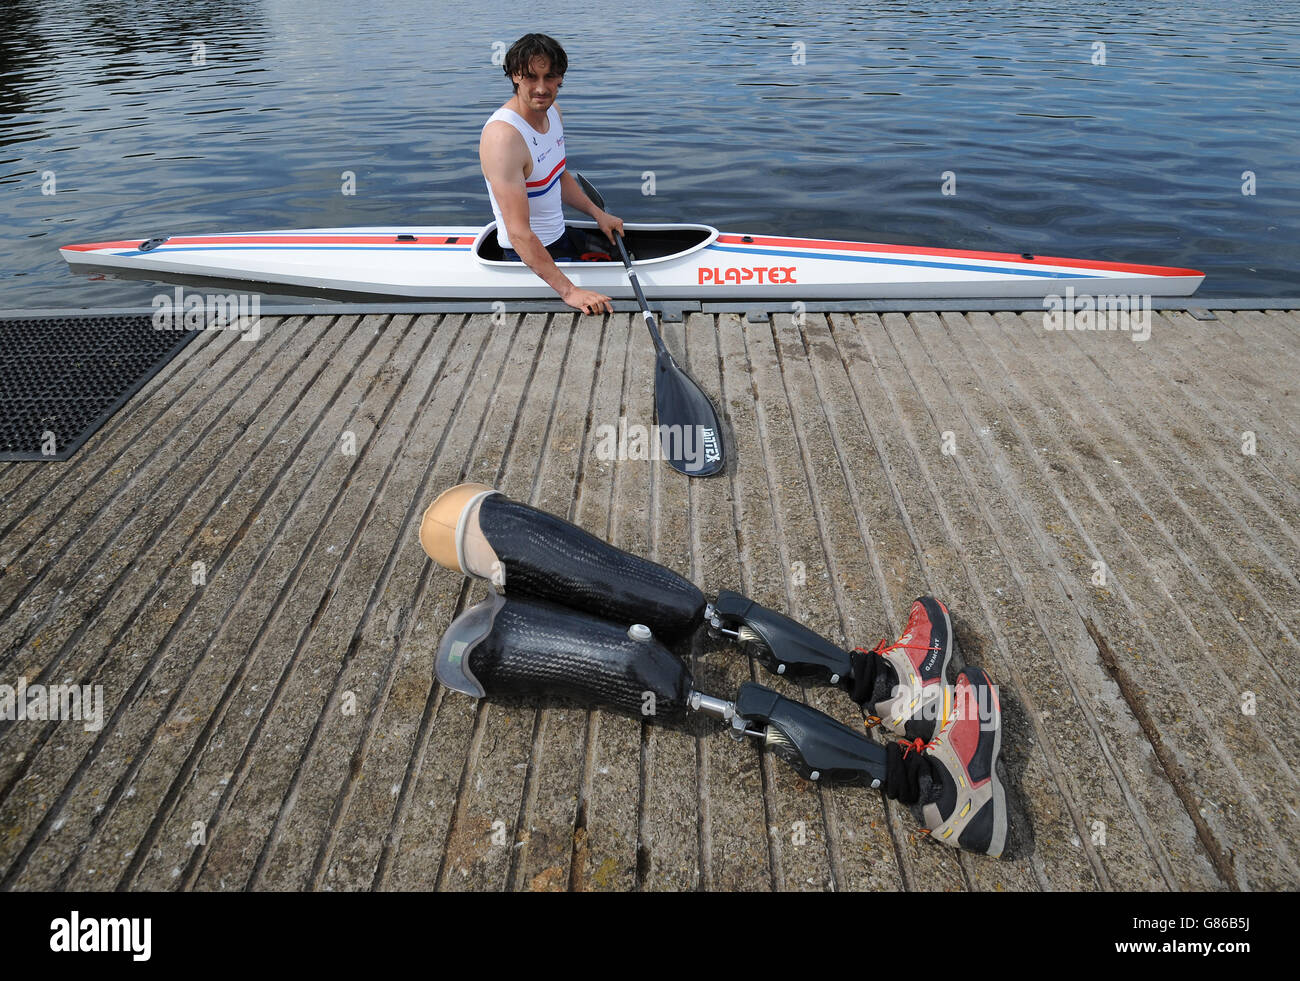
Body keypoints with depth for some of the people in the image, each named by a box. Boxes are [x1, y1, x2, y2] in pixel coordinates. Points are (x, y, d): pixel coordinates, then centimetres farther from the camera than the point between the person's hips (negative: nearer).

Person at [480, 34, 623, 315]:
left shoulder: (552, 111, -1)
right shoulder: (503, 136, -31)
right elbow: (519, 233, -36)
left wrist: (598, 213, 9)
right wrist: (569, 291, -40)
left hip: (561, 236, 10)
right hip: (528, 254, -9)